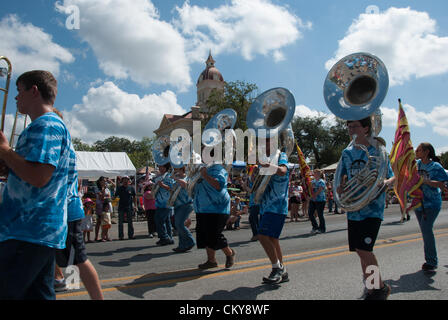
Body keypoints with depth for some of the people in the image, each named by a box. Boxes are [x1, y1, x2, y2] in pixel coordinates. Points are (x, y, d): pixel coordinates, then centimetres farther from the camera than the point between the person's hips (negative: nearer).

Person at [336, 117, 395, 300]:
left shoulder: (377, 151, -2)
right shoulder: (347, 153, 11)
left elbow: (392, 177, 1)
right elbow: (343, 178, 17)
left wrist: (385, 182, -21)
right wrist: (340, 188, -4)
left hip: (373, 207, -5)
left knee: (363, 249, -13)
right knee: (361, 251, 9)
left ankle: (381, 286, 10)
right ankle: (371, 288, 26)